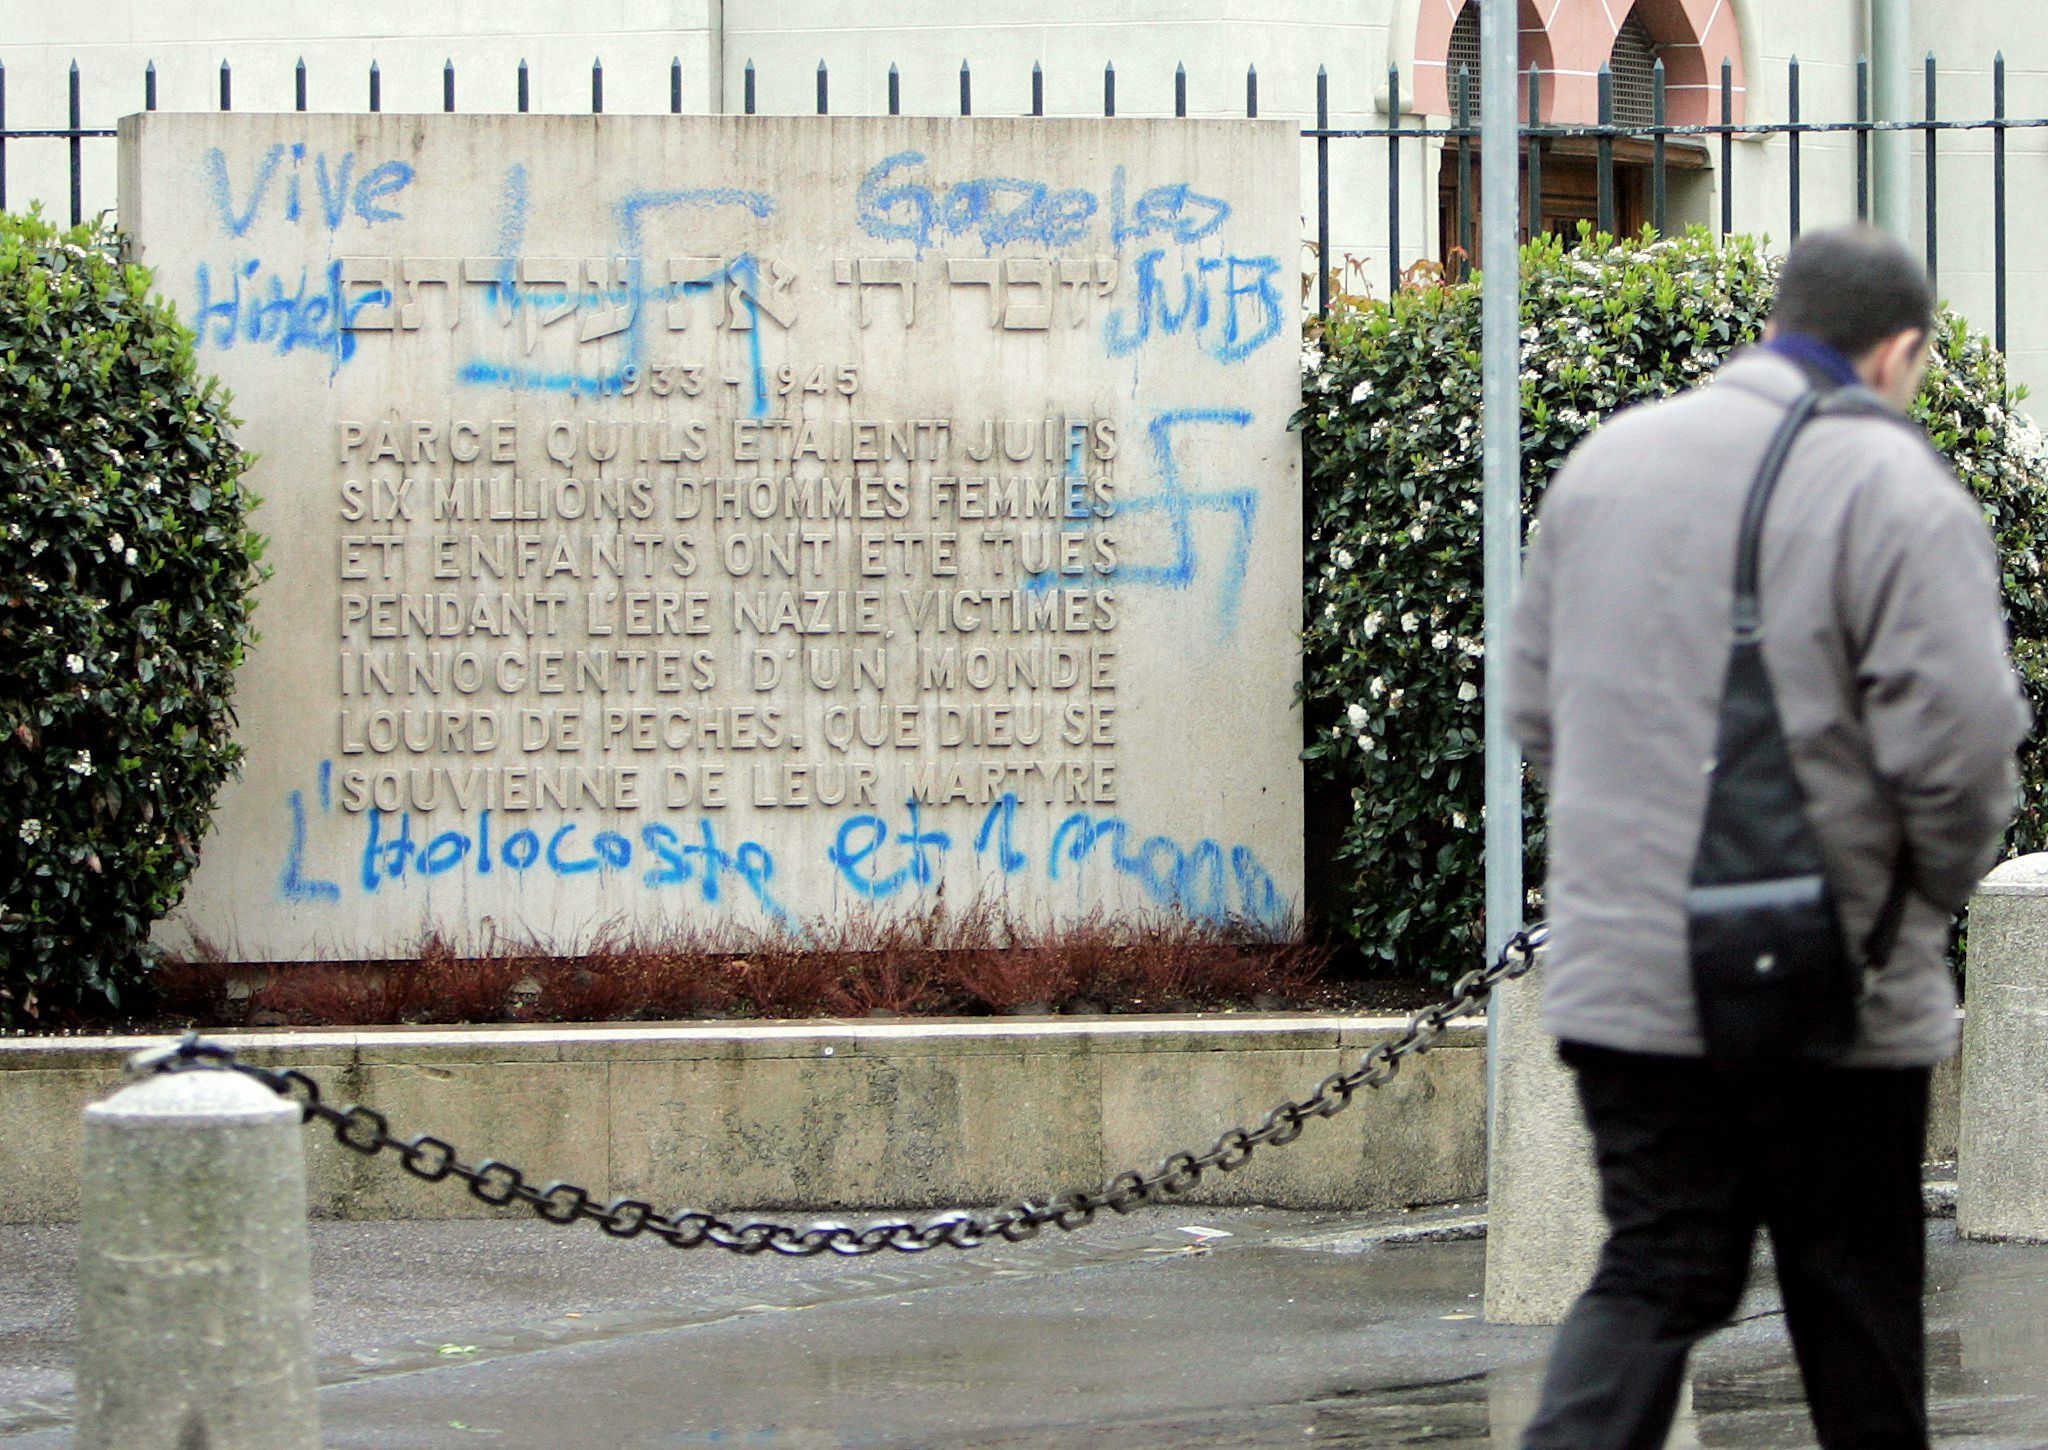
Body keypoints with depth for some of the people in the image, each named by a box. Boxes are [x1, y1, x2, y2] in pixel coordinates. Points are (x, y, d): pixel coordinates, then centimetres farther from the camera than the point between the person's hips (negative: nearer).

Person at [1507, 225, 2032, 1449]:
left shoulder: (1610, 458, 9)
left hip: (1622, 972, 5)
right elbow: (1959, 741, -17)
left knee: (1657, 1271, 8)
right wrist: (1936, 886, 2)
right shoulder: (1892, 488, -12)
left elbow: (1537, 705, 15)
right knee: (1854, 1298, 9)